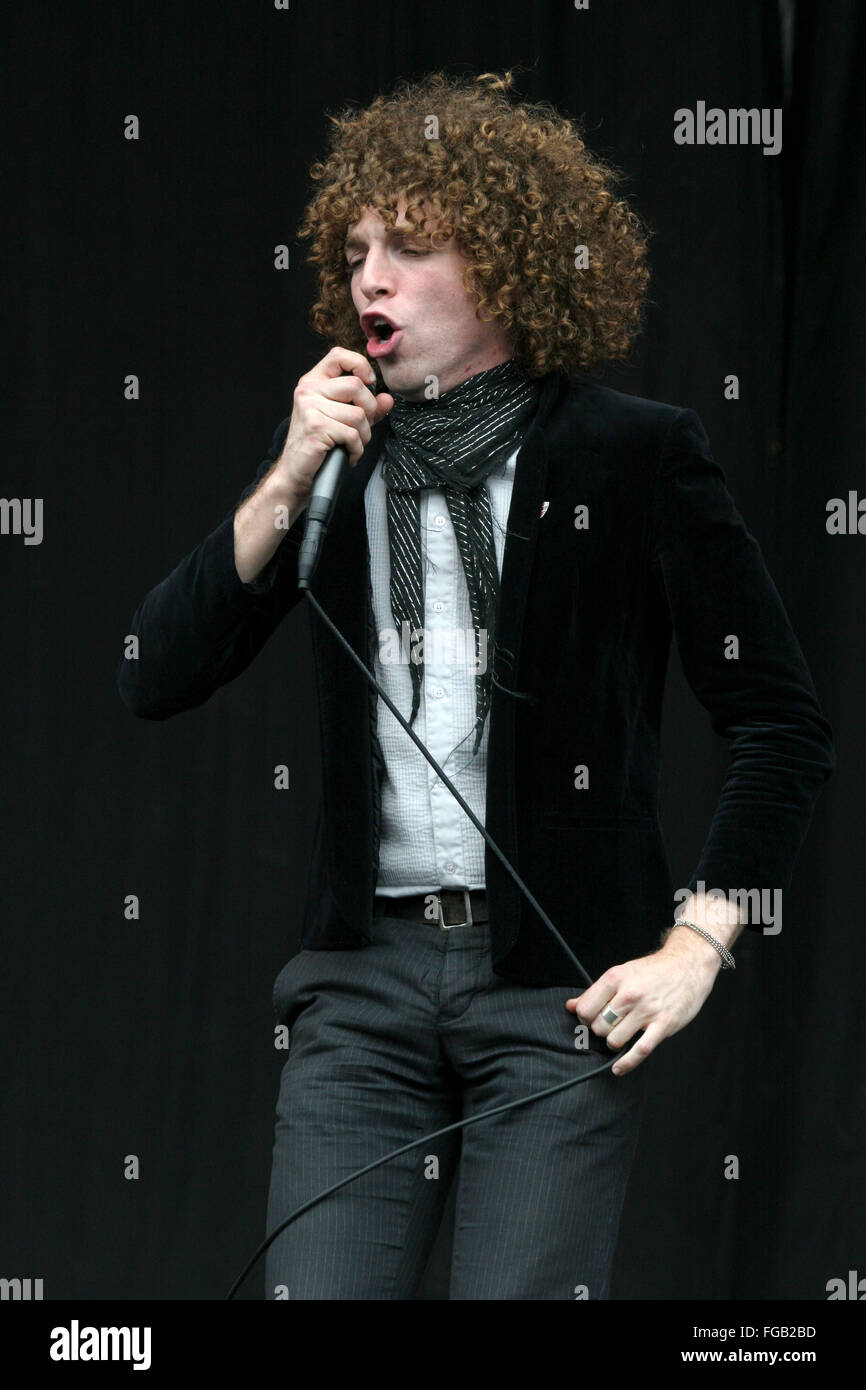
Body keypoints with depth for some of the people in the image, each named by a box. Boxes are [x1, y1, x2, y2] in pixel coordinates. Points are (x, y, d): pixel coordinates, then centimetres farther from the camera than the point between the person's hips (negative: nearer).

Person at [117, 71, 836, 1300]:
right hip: (367, 972, 4)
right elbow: (156, 681, 5)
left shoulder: (637, 457, -1)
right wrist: (287, 483, -5)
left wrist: (695, 947, -8)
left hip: (560, 975, -4)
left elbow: (783, 724, 0)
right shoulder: (335, 456, 11)